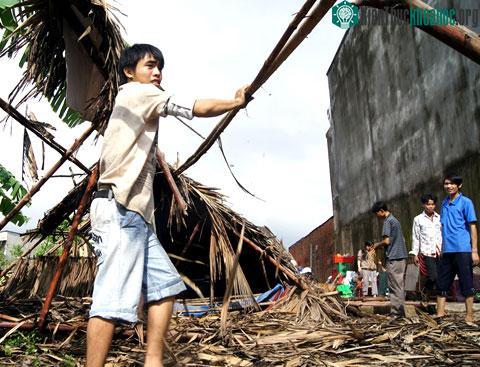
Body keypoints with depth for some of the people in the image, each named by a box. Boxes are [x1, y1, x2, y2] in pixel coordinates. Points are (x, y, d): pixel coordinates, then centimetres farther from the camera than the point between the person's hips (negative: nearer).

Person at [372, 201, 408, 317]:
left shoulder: (387, 221, -10)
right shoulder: (395, 220, 18)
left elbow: (387, 241, -17)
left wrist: (377, 245, 3)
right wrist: (380, 245, 17)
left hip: (393, 258, -9)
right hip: (402, 256, 9)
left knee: (395, 287, -5)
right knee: (400, 286, 11)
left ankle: (396, 313, -3)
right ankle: (400, 311, 15)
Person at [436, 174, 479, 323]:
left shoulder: (465, 202, -4)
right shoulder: (444, 203, 13)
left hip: (463, 250, -6)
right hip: (447, 251, 6)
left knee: (466, 284, 2)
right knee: (442, 283, 8)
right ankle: (440, 314, 16)